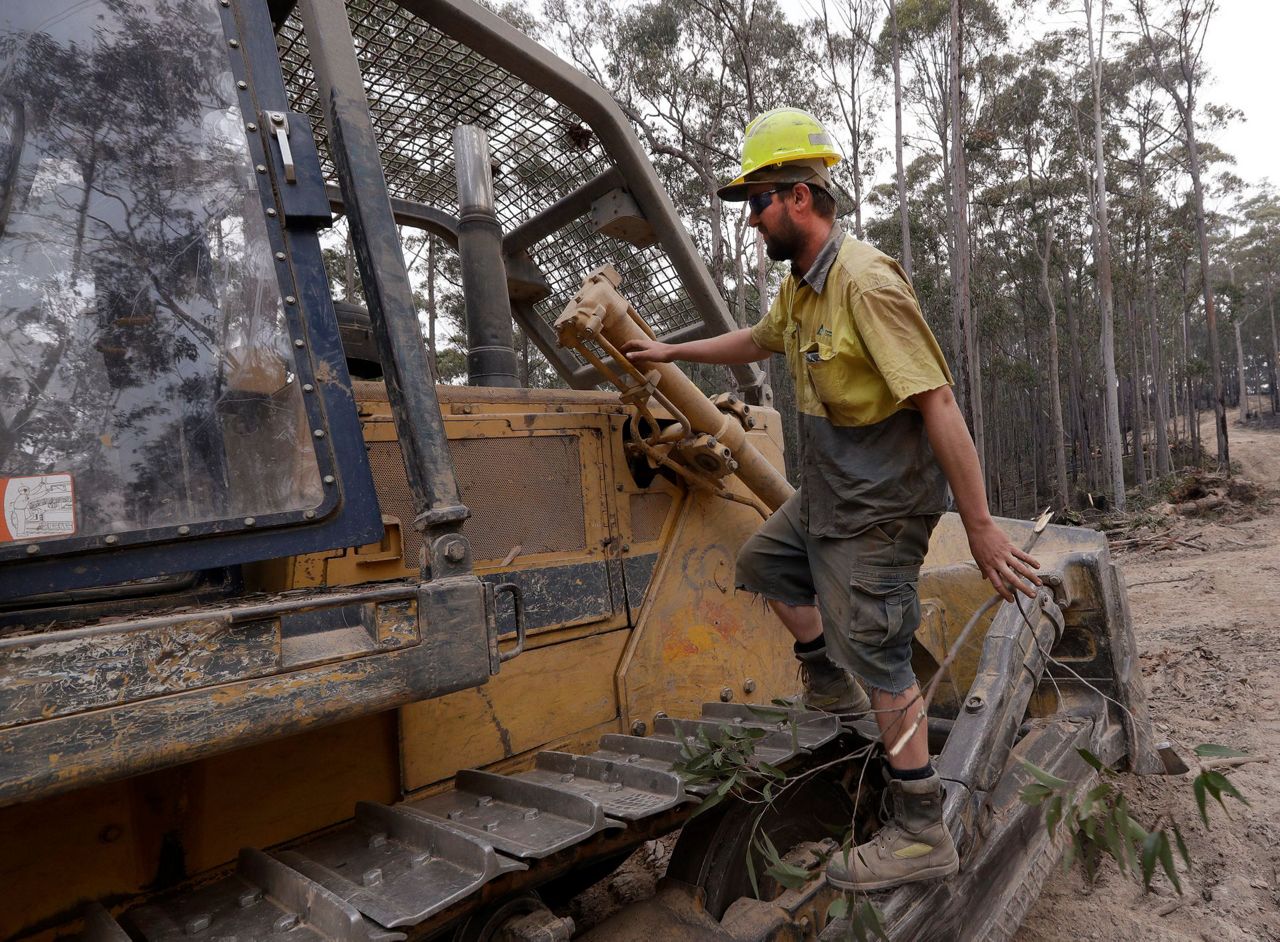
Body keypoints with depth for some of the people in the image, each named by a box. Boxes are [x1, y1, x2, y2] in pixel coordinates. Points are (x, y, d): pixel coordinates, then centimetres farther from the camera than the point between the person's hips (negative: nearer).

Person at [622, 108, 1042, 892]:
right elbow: (756, 342, 29)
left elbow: (937, 402, -26)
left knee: (877, 655, -4)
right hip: (829, 490, 10)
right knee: (766, 563, 25)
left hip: (879, 503, -10)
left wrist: (981, 525, -26)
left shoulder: (865, 281, -22)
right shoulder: (801, 285, 8)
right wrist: (673, 351, 34)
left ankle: (924, 835, 12)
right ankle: (829, 682, 39)